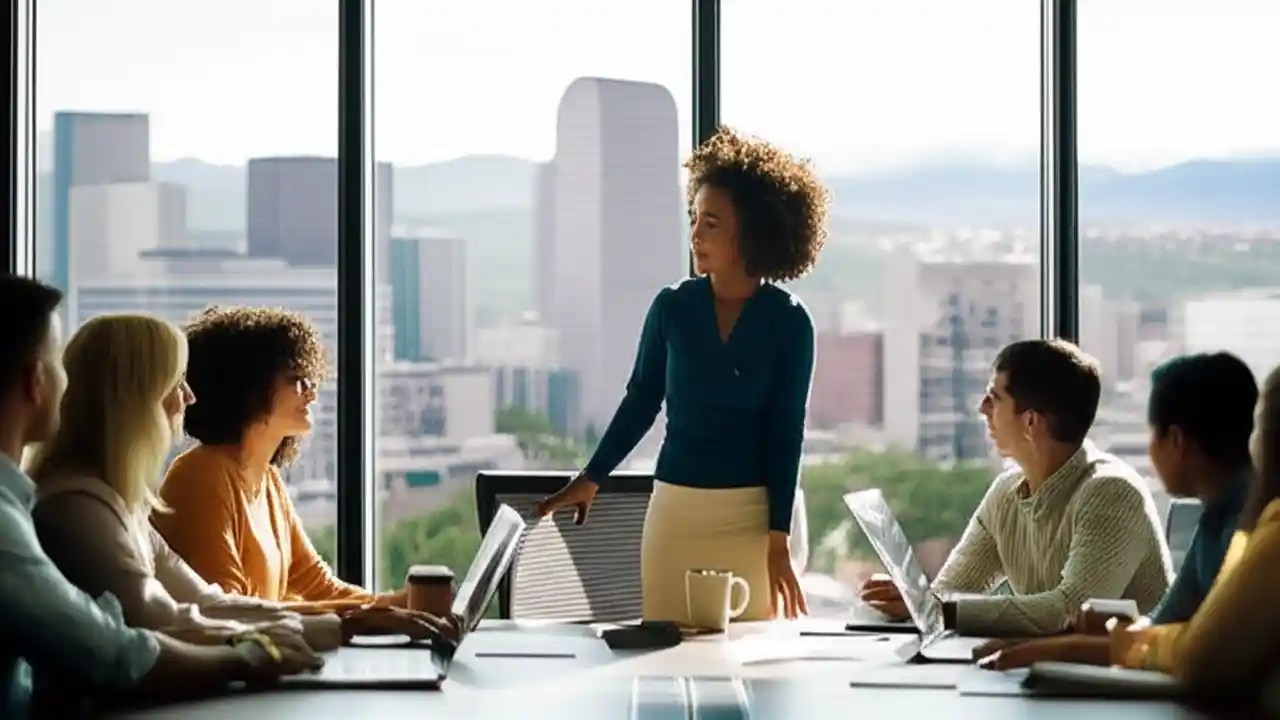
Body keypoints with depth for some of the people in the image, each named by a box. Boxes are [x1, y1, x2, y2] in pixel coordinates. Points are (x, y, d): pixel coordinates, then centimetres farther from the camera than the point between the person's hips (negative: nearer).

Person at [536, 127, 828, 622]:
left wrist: (779, 541, -8)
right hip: (675, 507, 2)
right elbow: (641, 401, 11)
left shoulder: (788, 322, -5)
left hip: (753, 513, -2)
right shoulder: (673, 307, -1)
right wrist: (591, 479, 11)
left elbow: (786, 433, -4)